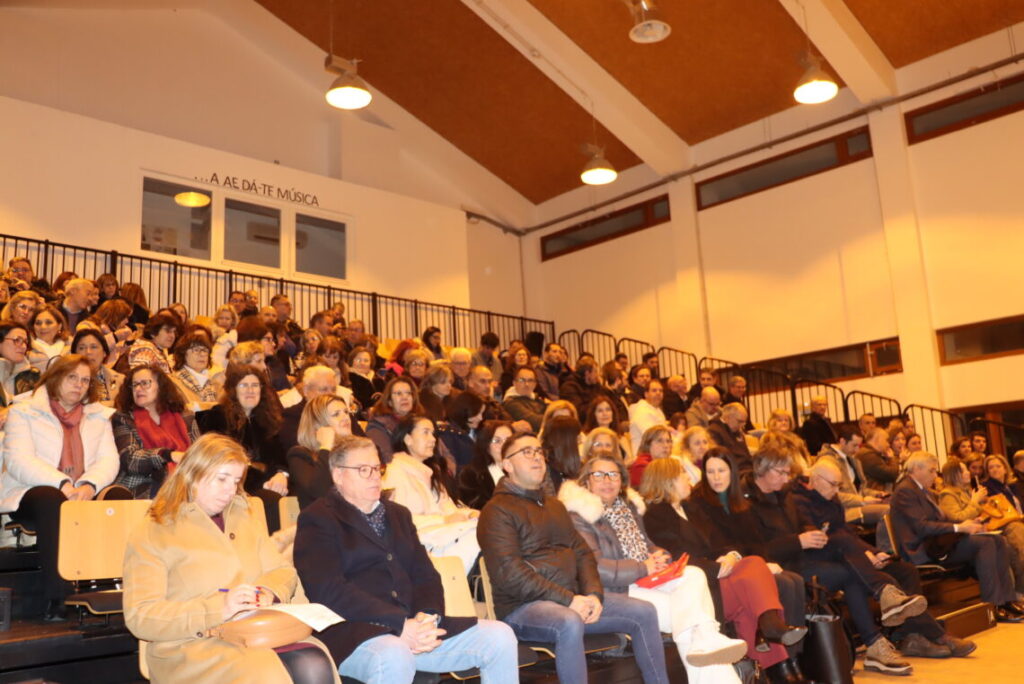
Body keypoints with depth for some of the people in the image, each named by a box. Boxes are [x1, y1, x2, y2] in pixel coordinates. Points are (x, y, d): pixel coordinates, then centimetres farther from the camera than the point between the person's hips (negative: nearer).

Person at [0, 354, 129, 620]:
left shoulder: (99, 415, 18)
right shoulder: (23, 411, 7)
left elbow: (109, 460, 6)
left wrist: (89, 486, -17)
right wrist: (62, 484, -23)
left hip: (85, 495, 3)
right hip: (29, 496, -3)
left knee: (121, 497, -27)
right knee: (51, 500, -38)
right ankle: (54, 599, -35)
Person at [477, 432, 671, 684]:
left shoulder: (555, 506, 21)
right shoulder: (498, 511, -6)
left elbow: (582, 552, 16)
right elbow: (509, 574, -16)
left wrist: (594, 594, -4)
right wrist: (568, 599, -20)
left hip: (573, 598, 8)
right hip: (523, 606, -8)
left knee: (644, 612, -2)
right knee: (569, 623, -38)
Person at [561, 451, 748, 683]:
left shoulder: (629, 506, 20)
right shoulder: (579, 516, -6)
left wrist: (660, 556, 0)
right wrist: (643, 568, -18)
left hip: (649, 579, 7)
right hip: (617, 592, -7)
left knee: (694, 574, -23)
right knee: (683, 608, -26)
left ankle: (704, 642, -35)